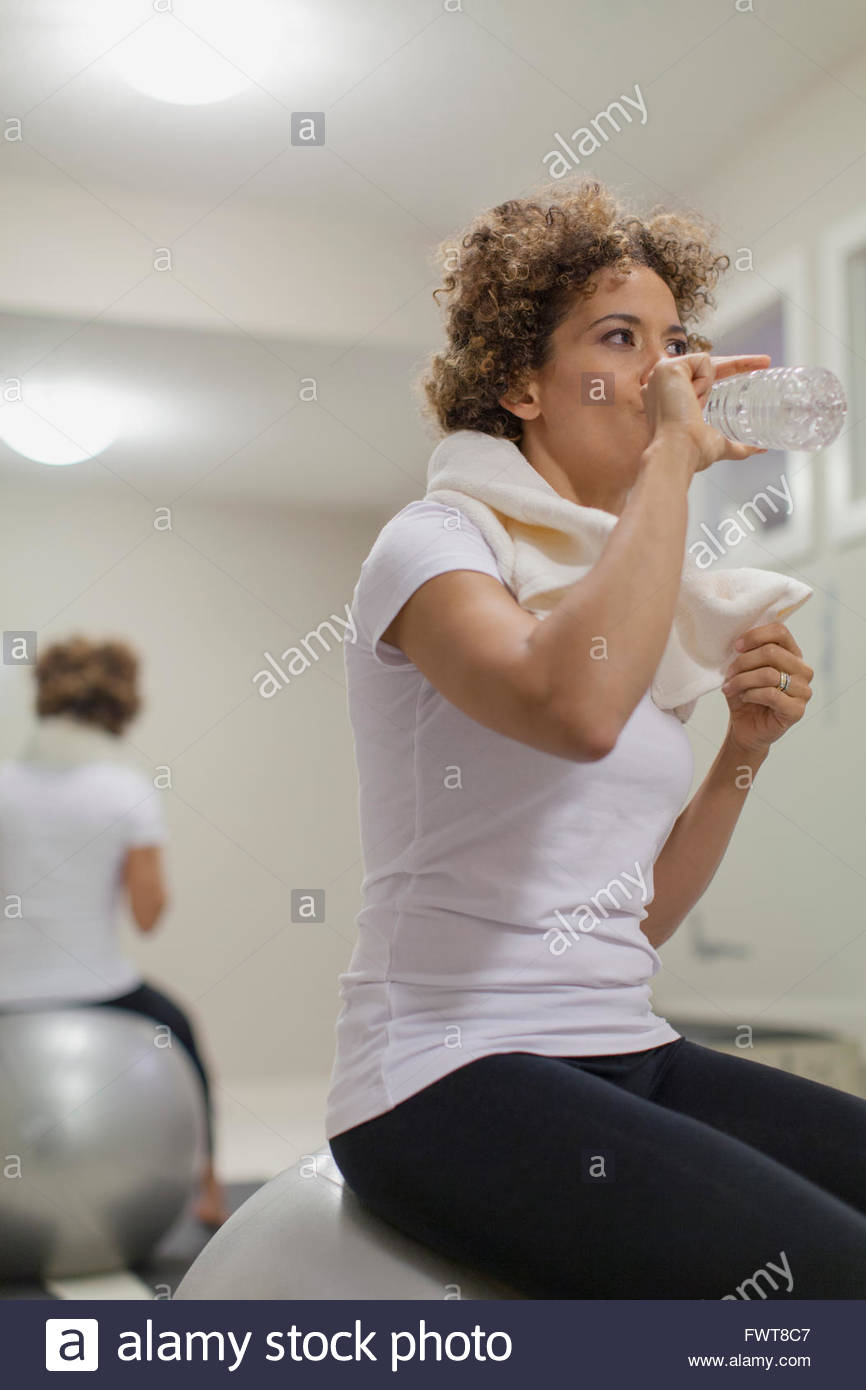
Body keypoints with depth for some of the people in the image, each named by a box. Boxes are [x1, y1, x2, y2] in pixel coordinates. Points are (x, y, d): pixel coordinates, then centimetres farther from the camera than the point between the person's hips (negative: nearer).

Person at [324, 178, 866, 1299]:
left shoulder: (609, 589, 17)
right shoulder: (435, 546, -5)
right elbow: (578, 710, -31)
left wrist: (744, 751, 3)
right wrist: (673, 455, -19)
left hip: (627, 1055, 8)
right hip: (453, 1078, -8)